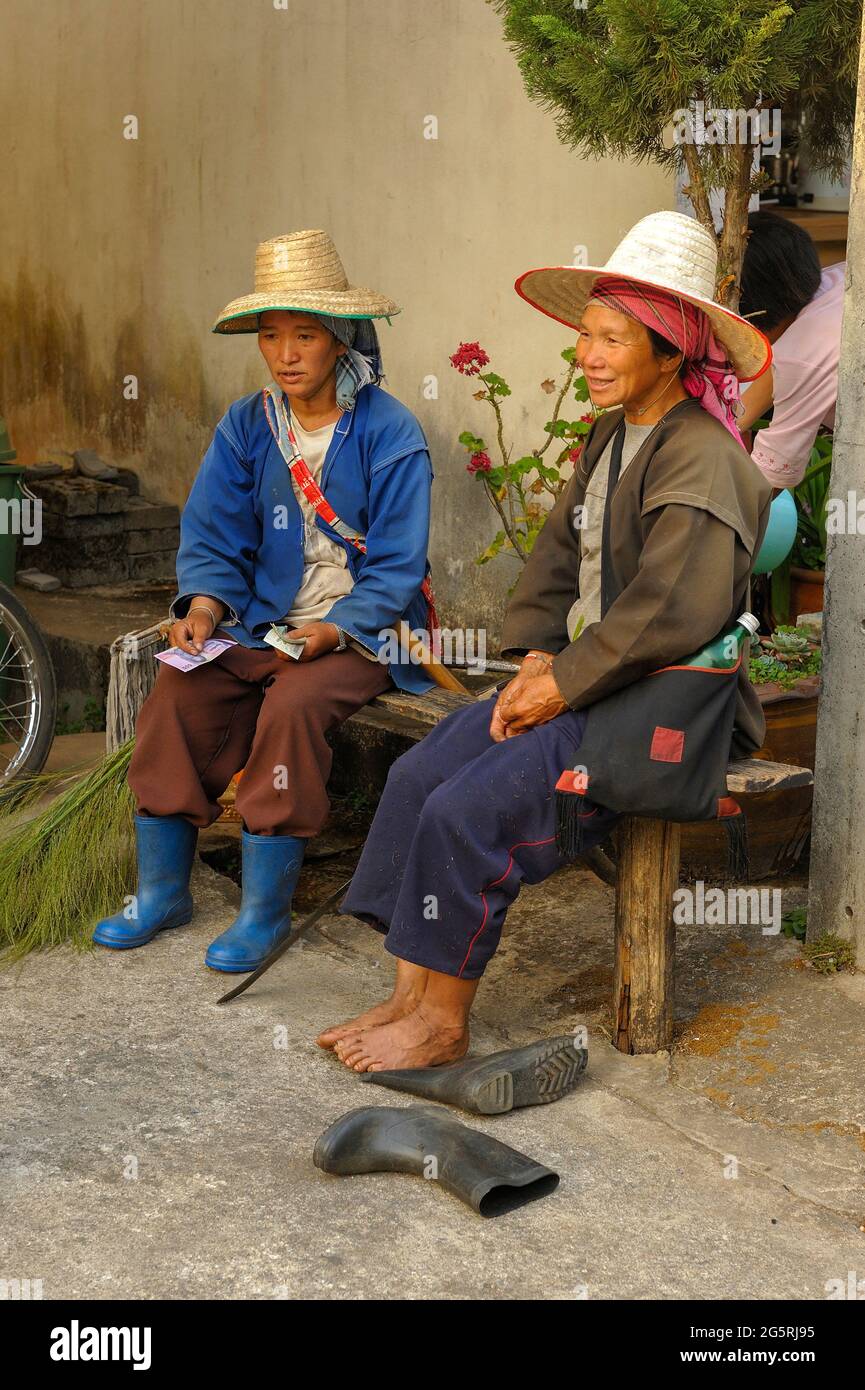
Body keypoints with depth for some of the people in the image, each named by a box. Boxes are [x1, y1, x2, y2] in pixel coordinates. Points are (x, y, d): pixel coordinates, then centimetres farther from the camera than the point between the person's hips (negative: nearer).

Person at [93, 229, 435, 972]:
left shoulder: (390, 431, -9)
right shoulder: (246, 426, 6)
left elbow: (396, 566, -12)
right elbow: (213, 536, 5)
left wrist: (335, 630, -26)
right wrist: (204, 603, -16)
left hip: (362, 632, -5)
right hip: (264, 624, 5)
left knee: (291, 705, -32)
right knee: (177, 689, -19)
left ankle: (265, 910, -19)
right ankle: (162, 890, -6)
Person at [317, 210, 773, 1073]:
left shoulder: (702, 461, -17)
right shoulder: (611, 436, 13)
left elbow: (673, 613, -27)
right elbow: (559, 555, 16)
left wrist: (566, 684, -18)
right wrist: (535, 658, 0)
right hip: (578, 682, 9)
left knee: (469, 810, -20)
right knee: (418, 776, -5)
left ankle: (444, 1024, -3)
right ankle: (411, 996, 0)